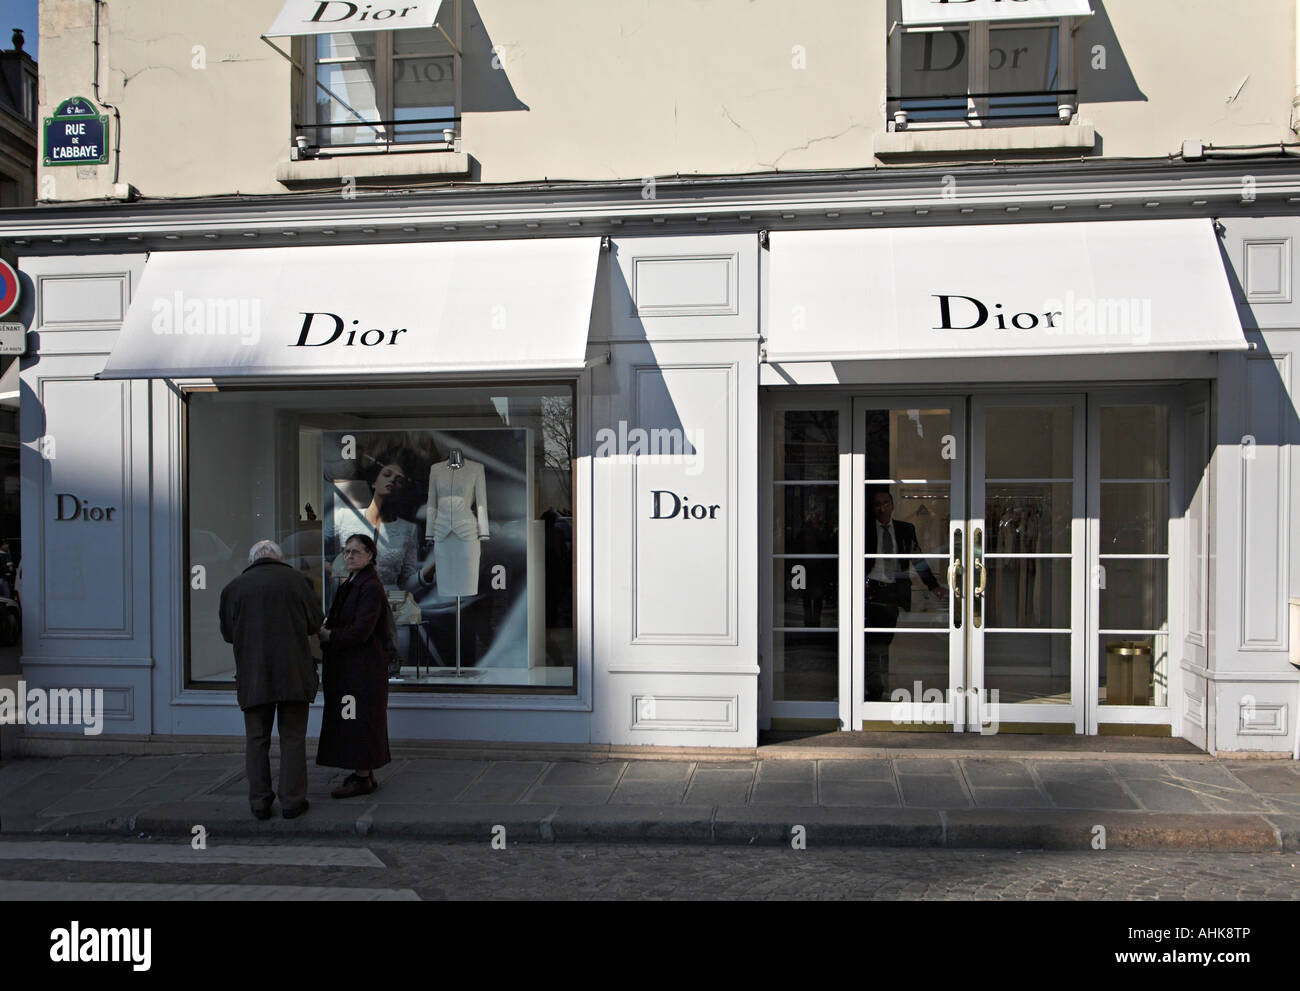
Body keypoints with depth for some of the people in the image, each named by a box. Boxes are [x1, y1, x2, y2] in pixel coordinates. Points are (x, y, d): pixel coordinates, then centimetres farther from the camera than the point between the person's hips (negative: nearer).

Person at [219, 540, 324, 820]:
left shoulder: (234, 587, 2)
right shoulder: (296, 580, -1)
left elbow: (227, 633, 10)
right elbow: (315, 621, 5)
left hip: (253, 675, 1)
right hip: (293, 673, -1)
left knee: (256, 740, 10)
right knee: (293, 739, 6)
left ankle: (260, 802, 12)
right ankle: (292, 801, 6)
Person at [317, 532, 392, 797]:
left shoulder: (370, 588, -15)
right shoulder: (350, 585, 15)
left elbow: (360, 631, -21)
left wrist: (326, 634, -12)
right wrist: (326, 631, 1)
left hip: (363, 665, -10)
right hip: (346, 666, 10)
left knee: (359, 719, -5)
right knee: (355, 718, 13)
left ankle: (363, 778, 1)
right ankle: (364, 772, 21)